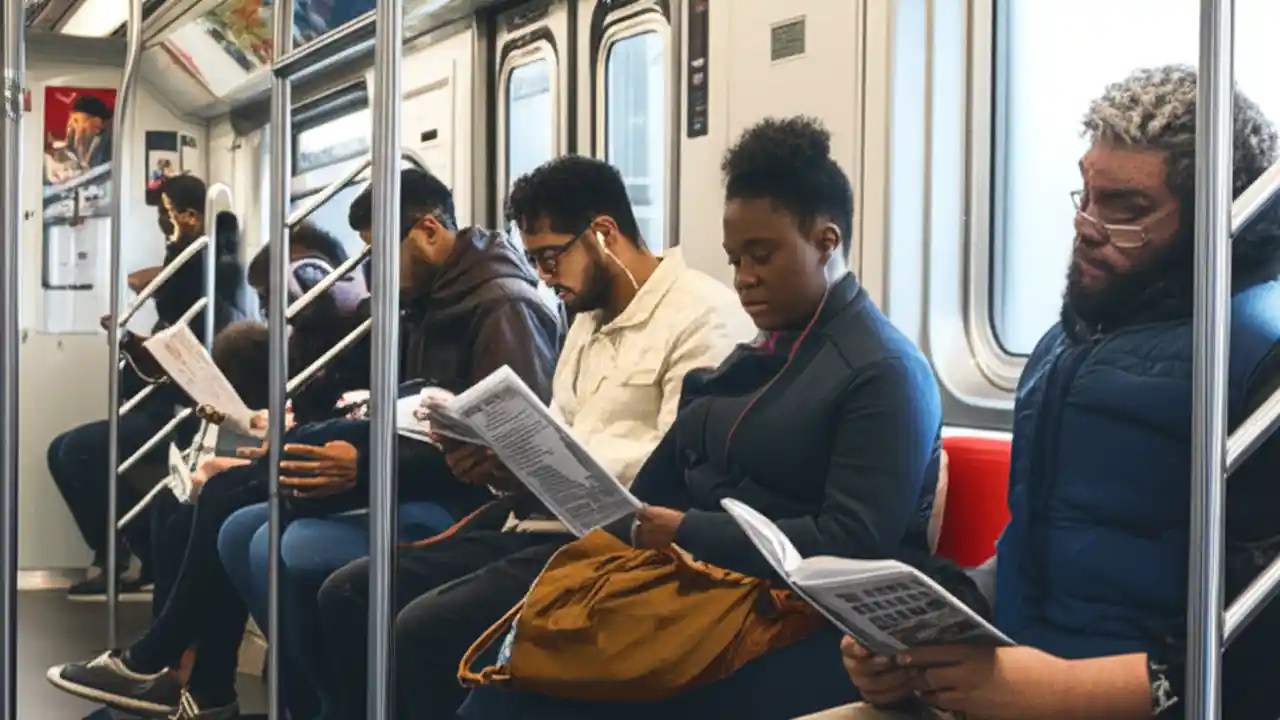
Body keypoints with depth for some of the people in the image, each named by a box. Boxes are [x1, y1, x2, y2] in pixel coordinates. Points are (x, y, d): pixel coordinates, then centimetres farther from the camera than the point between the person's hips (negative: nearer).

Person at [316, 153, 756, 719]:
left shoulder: (702, 316, -10)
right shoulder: (588, 320, 22)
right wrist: (492, 454, -3)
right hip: (542, 520, 10)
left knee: (426, 627, -26)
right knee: (348, 594, 0)